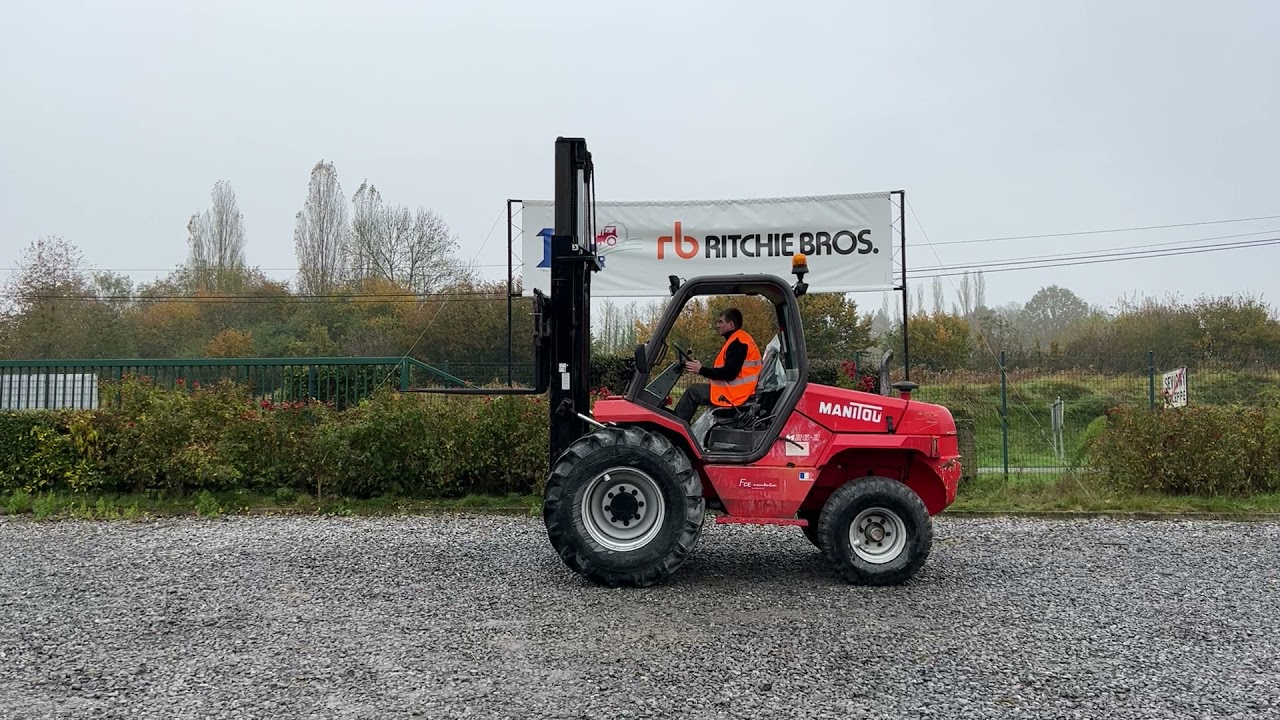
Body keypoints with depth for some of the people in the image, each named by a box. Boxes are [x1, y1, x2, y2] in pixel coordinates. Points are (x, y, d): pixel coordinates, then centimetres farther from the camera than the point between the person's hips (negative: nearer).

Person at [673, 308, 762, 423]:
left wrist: (702, 370, -16)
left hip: (735, 394, -10)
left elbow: (730, 373, -24)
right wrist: (702, 368, 11)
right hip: (739, 391, 10)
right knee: (695, 391, 18)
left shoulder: (738, 342, -16)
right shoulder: (739, 340, 17)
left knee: (693, 392, -5)